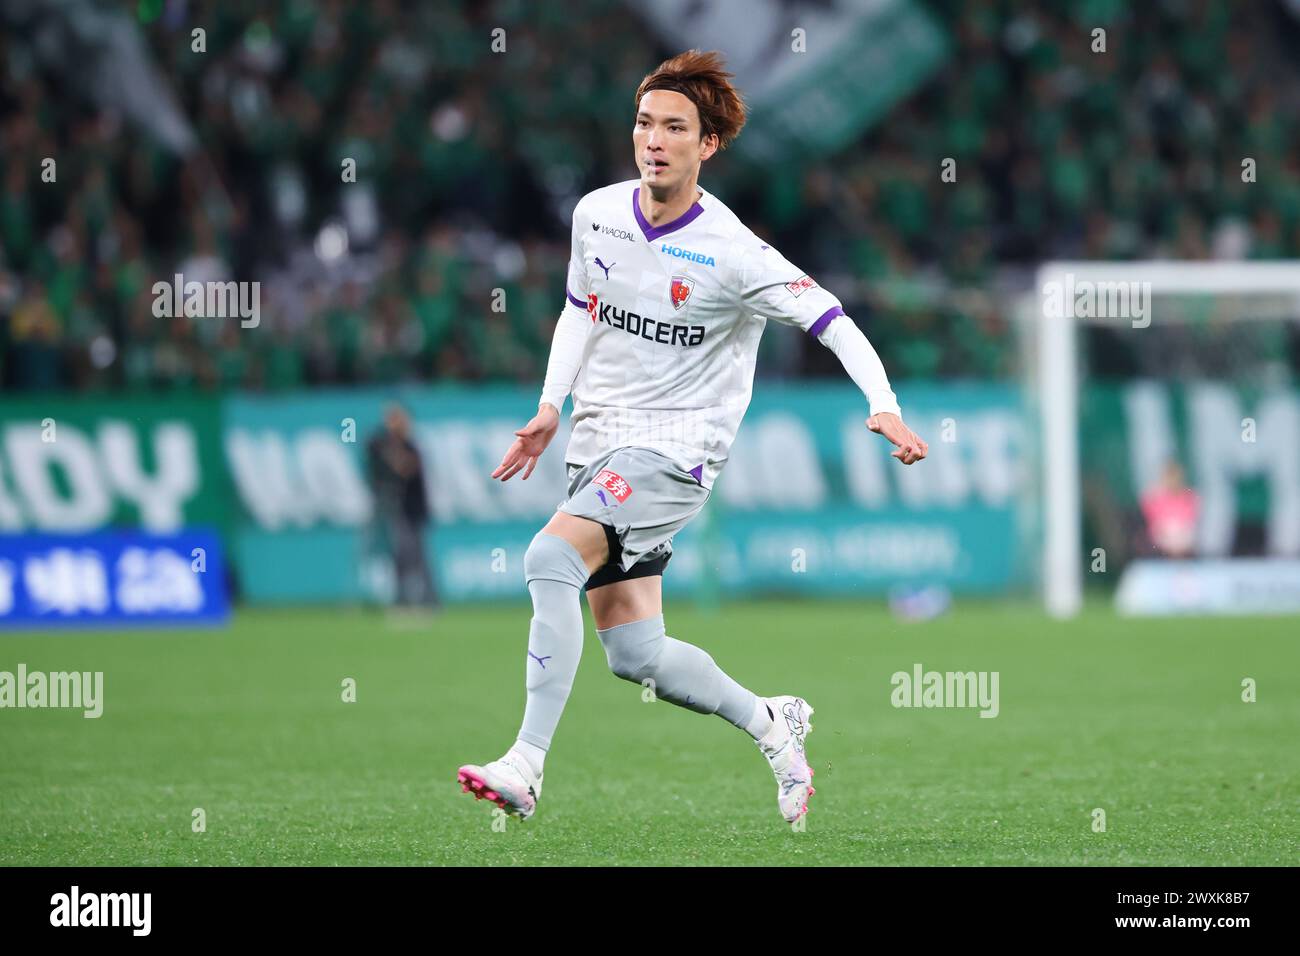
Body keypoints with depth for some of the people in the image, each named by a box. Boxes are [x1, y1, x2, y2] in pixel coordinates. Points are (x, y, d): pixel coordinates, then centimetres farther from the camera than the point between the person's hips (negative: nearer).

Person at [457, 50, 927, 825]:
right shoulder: (597, 214, 2)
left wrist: (885, 407, -26)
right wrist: (551, 409, 13)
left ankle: (525, 768, -30)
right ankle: (771, 724, 31)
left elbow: (832, 321, -14)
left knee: (550, 558, -29)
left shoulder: (733, 254, -15)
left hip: (679, 446, -6)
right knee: (634, 654, 6)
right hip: (598, 441, 7)